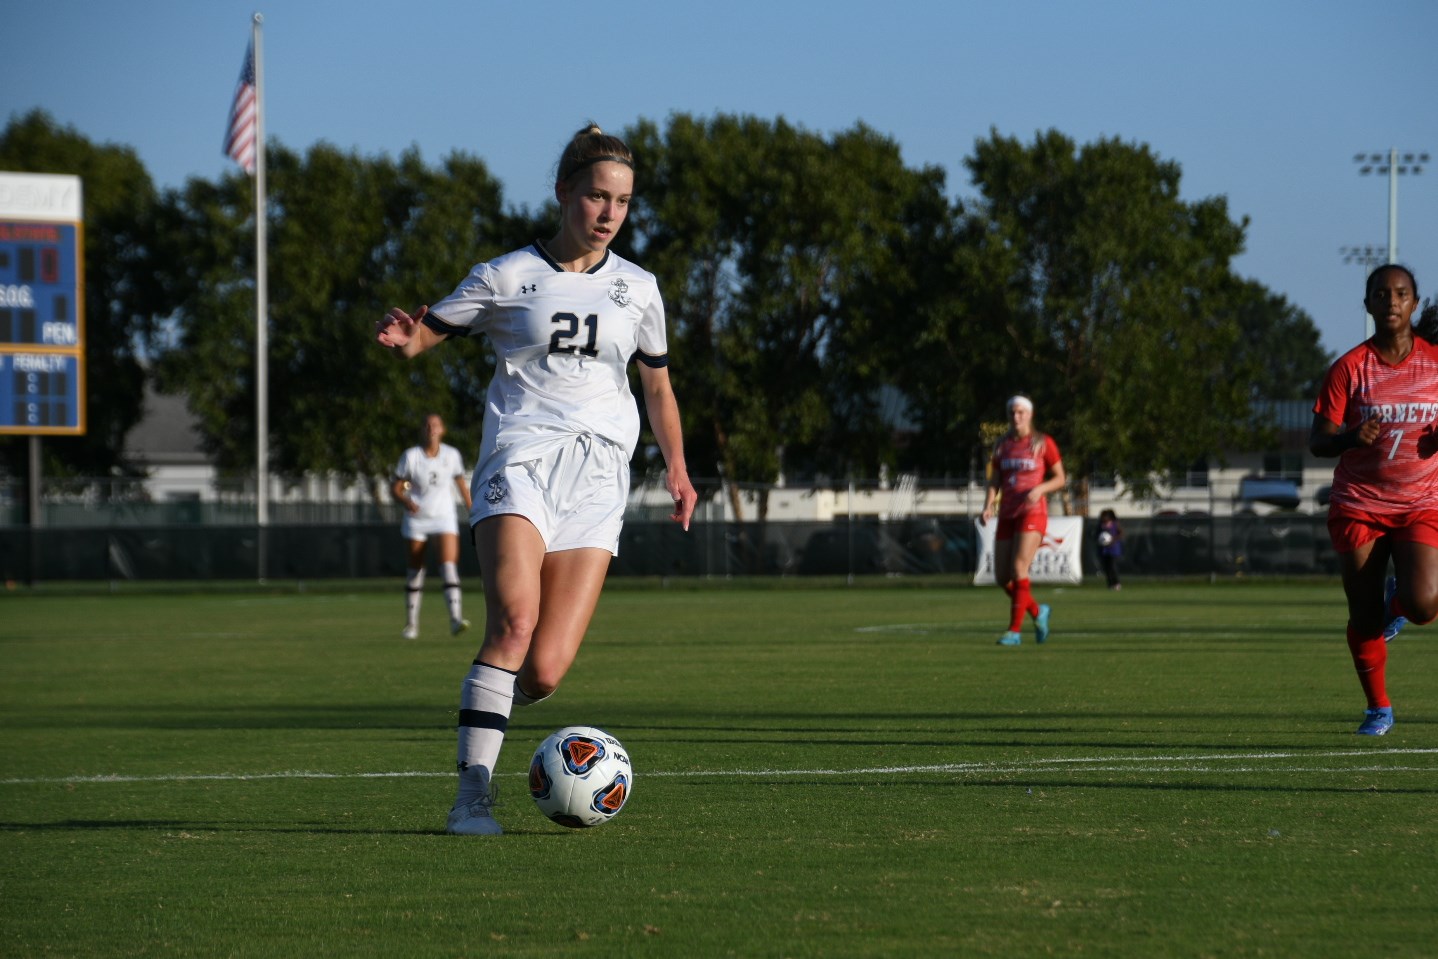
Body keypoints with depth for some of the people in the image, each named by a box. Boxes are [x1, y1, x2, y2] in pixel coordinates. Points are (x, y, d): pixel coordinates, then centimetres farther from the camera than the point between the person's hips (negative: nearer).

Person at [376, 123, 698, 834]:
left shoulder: (638, 289, 14)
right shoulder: (507, 277, 6)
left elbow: (657, 383, 25)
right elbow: (427, 332, 7)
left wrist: (676, 467, 15)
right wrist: (402, 340, -17)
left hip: (596, 480, 2)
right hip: (519, 461, -2)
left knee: (545, 672, -11)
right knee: (514, 618, -27)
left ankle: (489, 703, 23)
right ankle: (473, 792, -23)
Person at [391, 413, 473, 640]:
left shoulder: (452, 455, 0)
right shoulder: (410, 456, -4)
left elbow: (462, 485, 14)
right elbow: (395, 488, -2)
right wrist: (406, 502, -23)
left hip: (444, 517, 0)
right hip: (416, 518, 0)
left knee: (449, 564, -18)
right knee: (415, 570, 4)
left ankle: (456, 619, -29)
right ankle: (411, 624, 16)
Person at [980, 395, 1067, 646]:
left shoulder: (1044, 443, 0)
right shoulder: (1002, 445, 12)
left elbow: (1060, 479, 3)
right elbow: (994, 482, 11)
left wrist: (1039, 489, -16)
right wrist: (988, 506, -7)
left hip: (1032, 513, -5)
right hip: (1007, 515, 5)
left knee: (1018, 569, -19)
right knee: (1002, 577, 2)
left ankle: (1014, 631, -17)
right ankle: (1038, 611, 27)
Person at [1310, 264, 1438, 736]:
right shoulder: (1349, 368, -2)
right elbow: (1318, 441, -3)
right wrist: (1351, 437, -24)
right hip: (1359, 506, 0)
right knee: (1364, 618, -1)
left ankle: (1396, 600, 18)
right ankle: (1378, 708, 20)